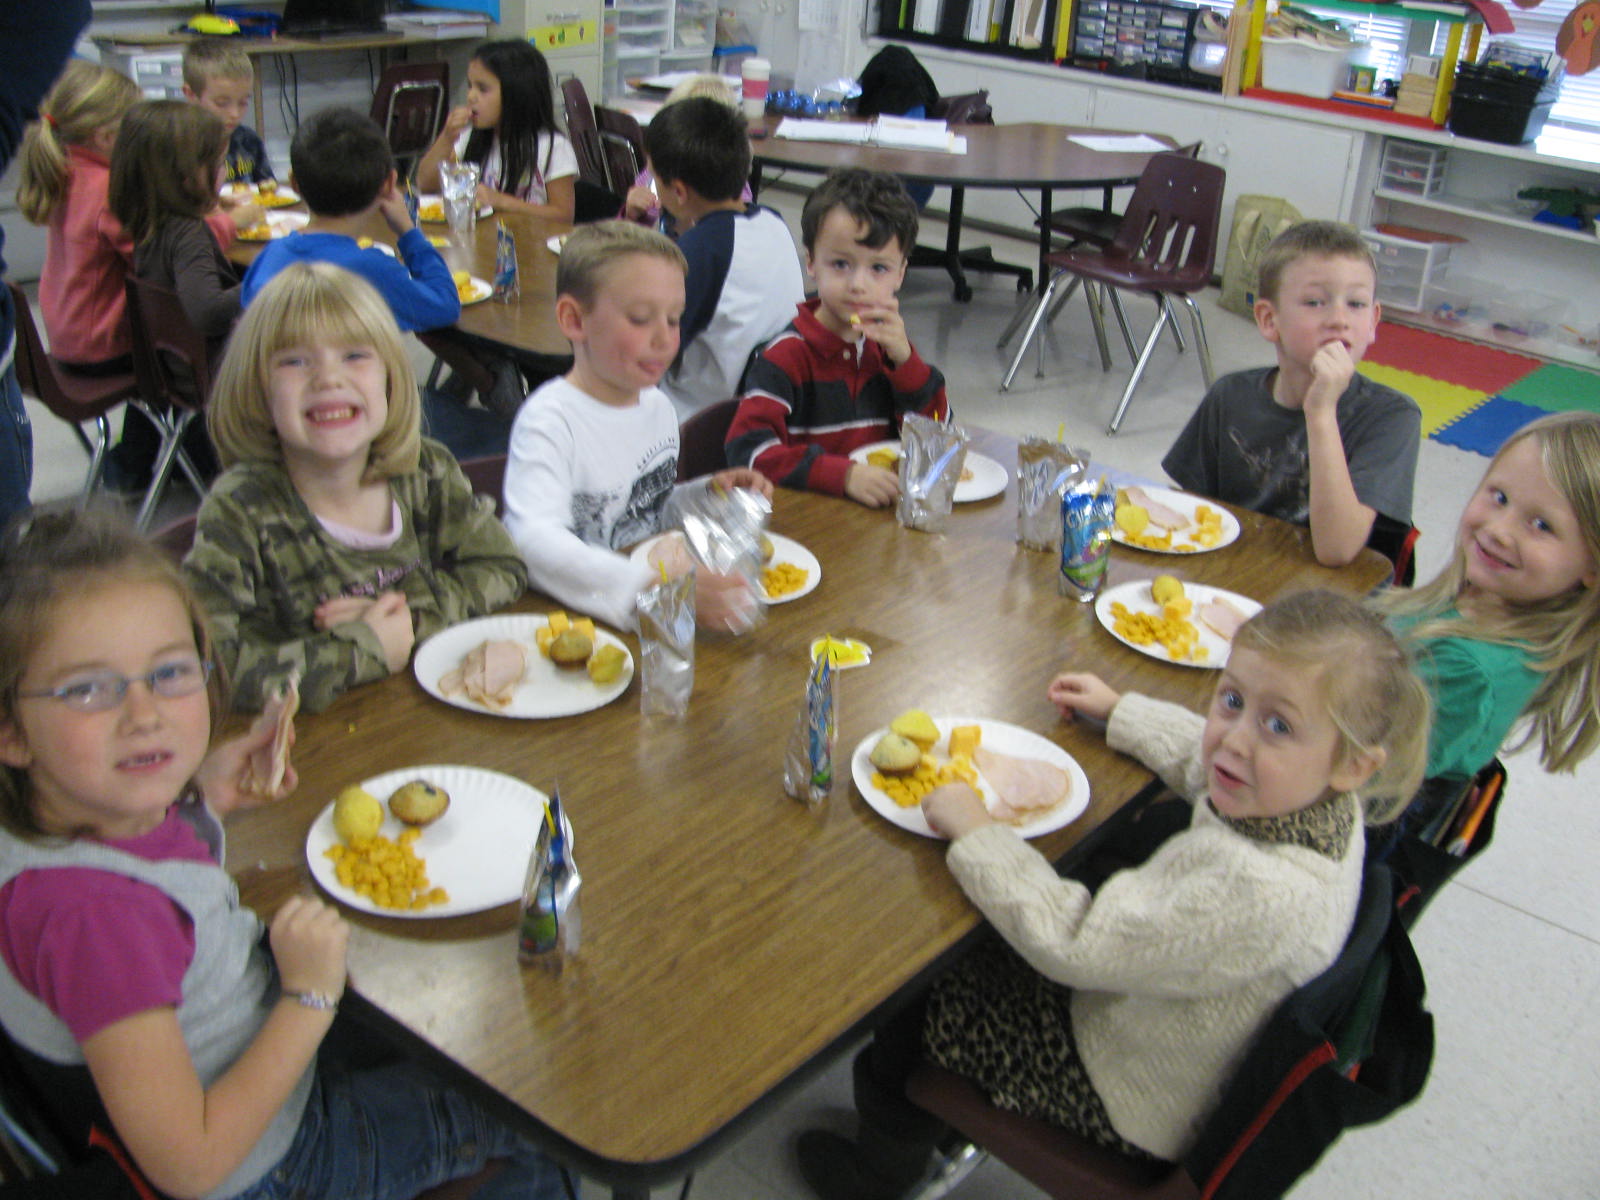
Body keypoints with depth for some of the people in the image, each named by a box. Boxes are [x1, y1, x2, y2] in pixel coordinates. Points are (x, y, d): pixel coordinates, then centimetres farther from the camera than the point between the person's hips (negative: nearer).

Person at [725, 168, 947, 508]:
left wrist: (904, 359, -8)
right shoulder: (787, 355, -9)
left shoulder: (889, 341, 10)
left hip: (883, 506, 6)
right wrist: (843, 474, -31)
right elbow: (747, 448, -20)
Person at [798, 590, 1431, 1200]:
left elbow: (1071, 941, -34)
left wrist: (973, 830, -24)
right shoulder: (1309, 794, -15)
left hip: (1133, 1106, -8)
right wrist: (1118, 709, 21)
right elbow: (1199, 759, 11)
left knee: (913, 1003, 8)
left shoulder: (1260, 896, -42)